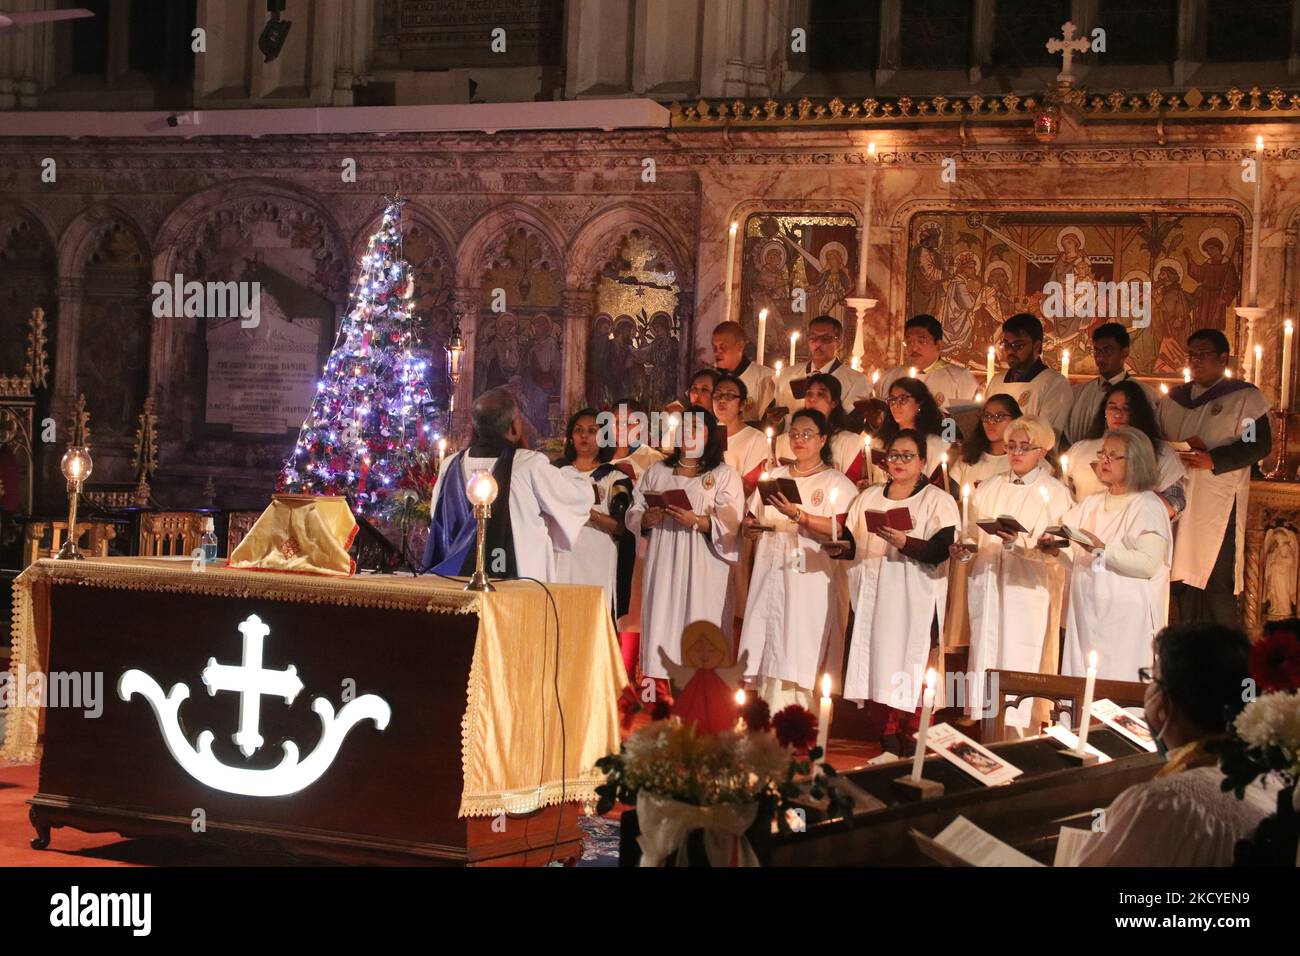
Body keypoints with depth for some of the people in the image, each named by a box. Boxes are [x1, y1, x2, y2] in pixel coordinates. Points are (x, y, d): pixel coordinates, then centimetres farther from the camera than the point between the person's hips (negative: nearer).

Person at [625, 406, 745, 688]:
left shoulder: (724, 474, 7)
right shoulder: (657, 472, 18)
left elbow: (731, 523, -4)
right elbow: (632, 514, 14)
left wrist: (697, 522, -19)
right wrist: (647, 519, -8)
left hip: (703, 569, -3)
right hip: (663, 564, 3)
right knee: (662, 621, -4)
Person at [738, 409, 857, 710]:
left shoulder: (836, 483, 2)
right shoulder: (775, 476, 19)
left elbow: (840, 530, -13)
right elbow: (750, 520, 22)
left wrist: (797, 515, -22)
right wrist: (751, 527, -1)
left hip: (812, 582, -5)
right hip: (771, 575, 5)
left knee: (801, 660, -8)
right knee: (770, 655, -1)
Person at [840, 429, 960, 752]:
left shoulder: (938, 501, 3)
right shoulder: (868, 498, 20)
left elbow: (939, 550, -11)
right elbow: (851, 544, 21)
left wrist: (904, 542, -25)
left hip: (914, 601, -5)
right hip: (873, 597, 5)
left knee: (909, 667, -11)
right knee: (875, 665, 0)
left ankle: (911, 745, -7)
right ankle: (886, 742, 4)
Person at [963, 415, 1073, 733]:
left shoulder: (1055, 494, 2)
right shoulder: (989, 488, 16)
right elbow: (972, 536, 19)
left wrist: (1017, 542, -24)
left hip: (1028, 591, -4)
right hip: (987, 587, 4)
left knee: (1019, 667, -7)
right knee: (984, 662, 1)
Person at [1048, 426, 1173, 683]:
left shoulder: (1148, 506, -3)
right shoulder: (1090, 504, 18)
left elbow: (1149, 564, -17)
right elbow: (1075, 562, 14)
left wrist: (1101, 549, -21)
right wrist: (1054, 548, -7)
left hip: (1127, 623, -6)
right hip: (1086, 618, 6)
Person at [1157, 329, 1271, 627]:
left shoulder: (1244, 397, 0)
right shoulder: (1174, 399, 18)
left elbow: (1259, 444, -10)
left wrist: (1212, 460, -21)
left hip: (1218, 505, -6)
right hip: (1179, 502, 6)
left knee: (1216, 583, -9)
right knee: (1184, 579, 5)